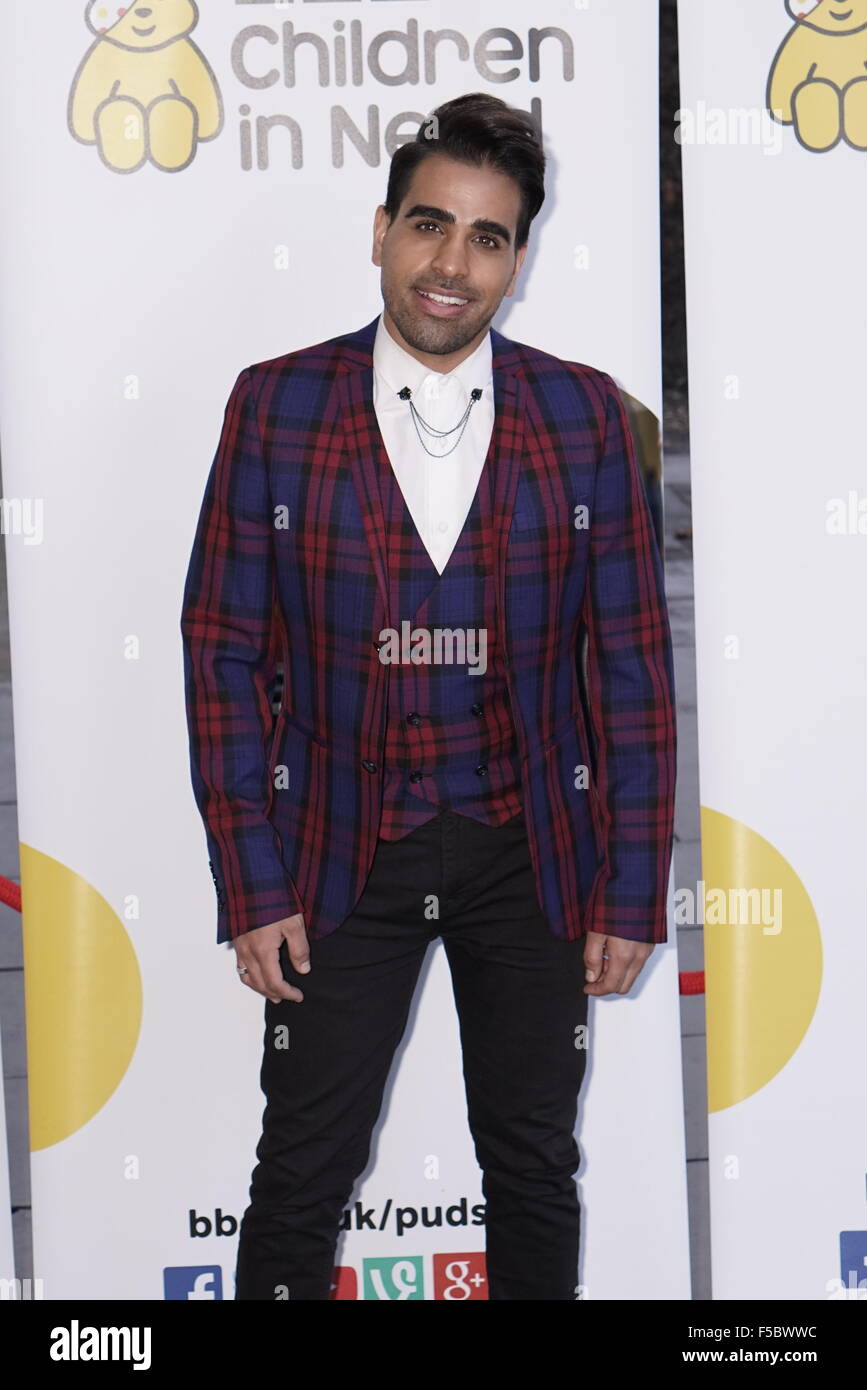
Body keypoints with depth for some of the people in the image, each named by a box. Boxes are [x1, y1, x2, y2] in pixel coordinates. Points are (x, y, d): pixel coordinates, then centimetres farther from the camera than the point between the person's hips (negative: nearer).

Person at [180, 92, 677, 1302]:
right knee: (301, 1178, 5)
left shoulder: (582, 413, -3)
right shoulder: (276, 406, -6)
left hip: (529, 850, 1)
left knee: (535, 1168, 15)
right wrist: (252, 887, -8)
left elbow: (632, 657, -1)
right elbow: (224, 652, -4)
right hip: (344, 852, -1)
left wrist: (632, 889, -3)